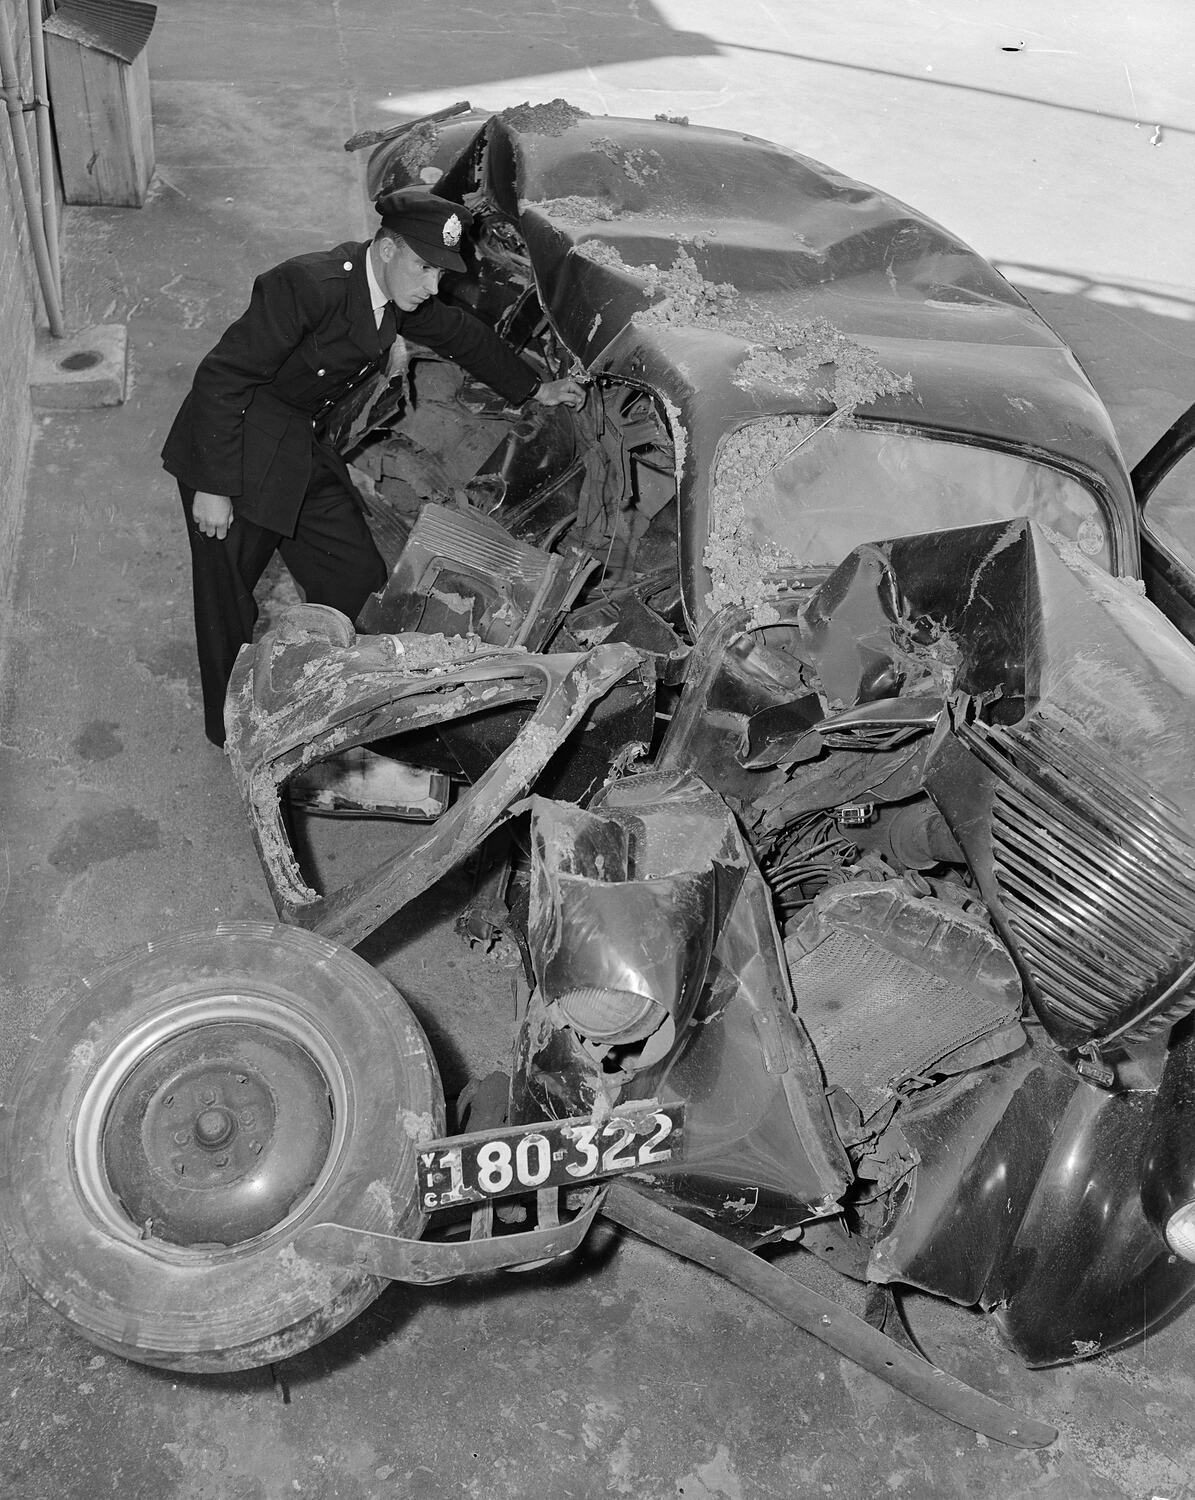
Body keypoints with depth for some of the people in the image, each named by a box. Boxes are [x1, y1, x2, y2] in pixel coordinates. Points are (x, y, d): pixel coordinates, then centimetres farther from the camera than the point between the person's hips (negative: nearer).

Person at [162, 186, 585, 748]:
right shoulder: (307, 285, -28)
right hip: (234, 454, -8)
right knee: (227, 602, 4)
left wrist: (536, 389, 25)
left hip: (303, 452, 8)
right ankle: (232, 733, 26)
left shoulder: (401, 298, -4)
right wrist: (213, 488, -25)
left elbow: (461, 334, 18)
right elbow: (221, 379, -26)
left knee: (358, 579, 7)